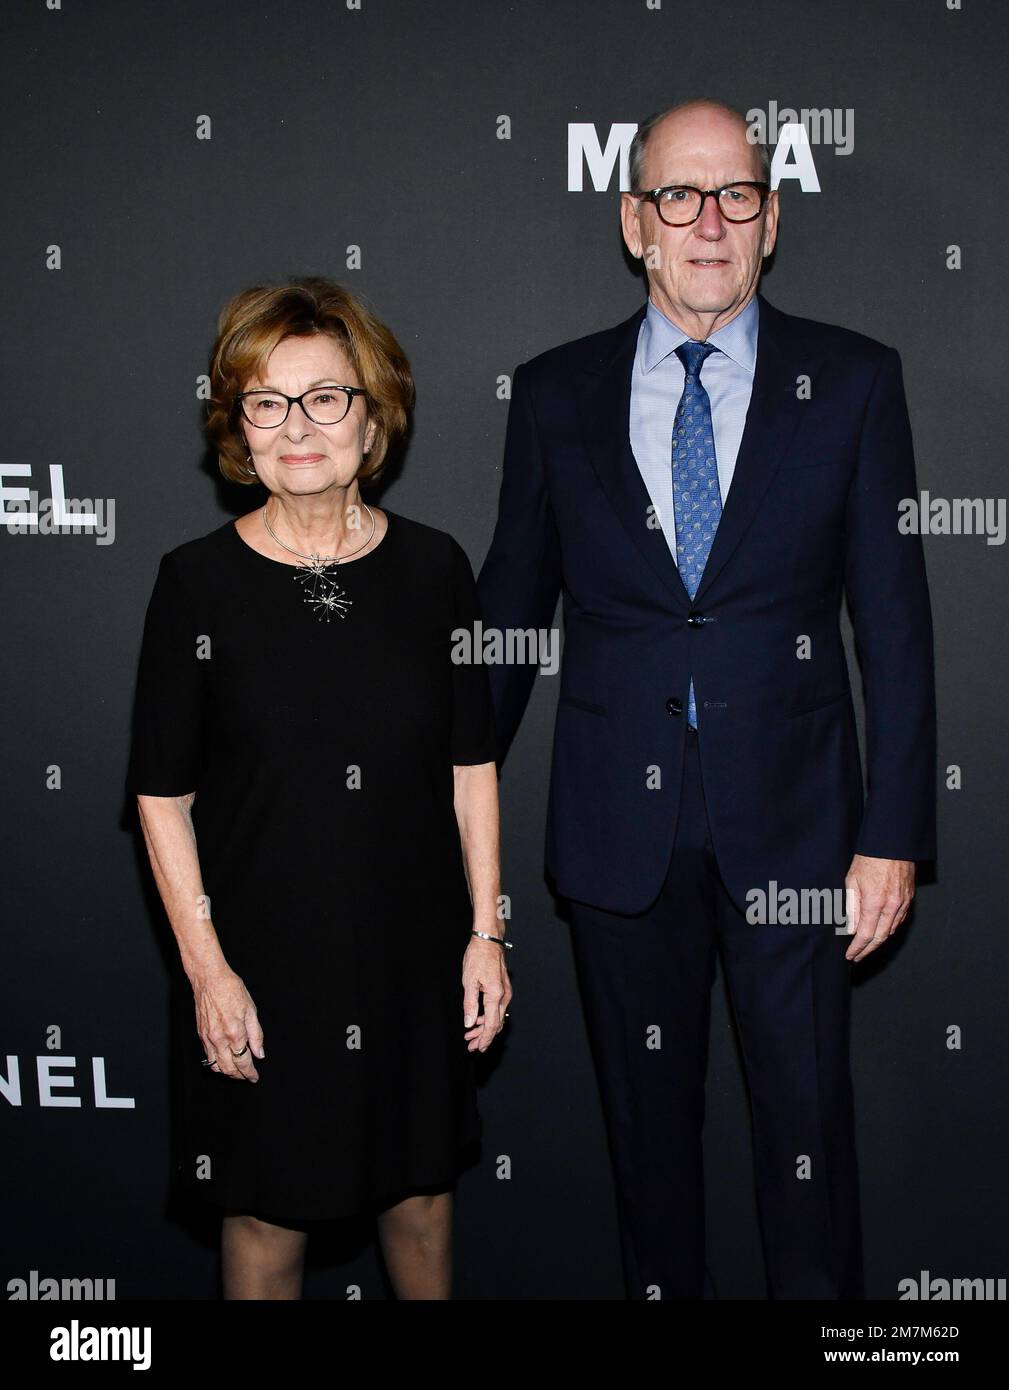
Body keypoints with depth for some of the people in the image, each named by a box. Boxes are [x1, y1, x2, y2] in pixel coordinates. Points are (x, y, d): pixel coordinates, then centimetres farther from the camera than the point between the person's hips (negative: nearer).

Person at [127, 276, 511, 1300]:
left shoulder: (432, 567, -2)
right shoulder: (199, 580, -9)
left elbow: (471, 764, 3)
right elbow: (163, 795, -6)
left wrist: (485, 931, 2)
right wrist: (205, 965, -10)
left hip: (414, 947, 2)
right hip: (259, 956, -2)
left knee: (421, 1183, 20)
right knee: (267, 1211, 13)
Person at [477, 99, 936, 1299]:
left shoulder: (852, 381, 0)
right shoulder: (555, 392, 3)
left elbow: (895, 619, -1)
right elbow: (509, 604, 8)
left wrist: (894, 832, -6)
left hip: (790, 818, -1)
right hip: (619, 827, 2)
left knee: (807, 1119, 8)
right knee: (646, 1112, 15)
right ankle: (663, 1289, 37)